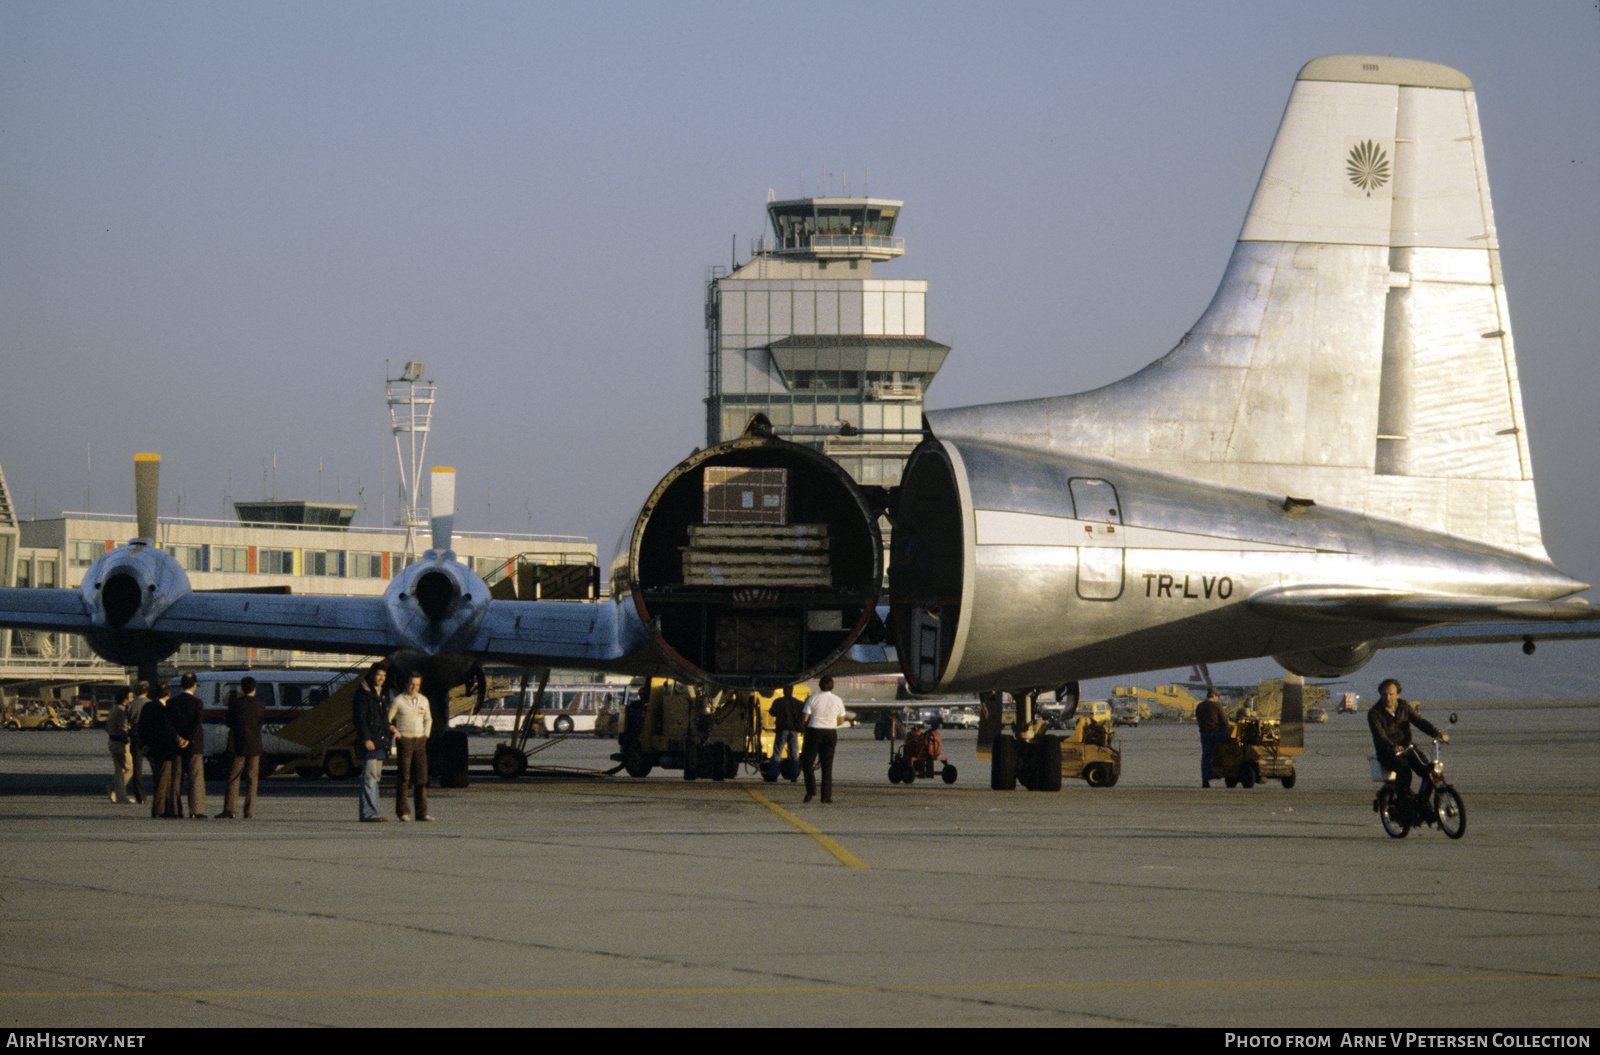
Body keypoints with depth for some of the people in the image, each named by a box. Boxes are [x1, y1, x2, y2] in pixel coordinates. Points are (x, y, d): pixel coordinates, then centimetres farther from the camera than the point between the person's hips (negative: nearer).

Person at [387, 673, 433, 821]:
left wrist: (426, 735, 13)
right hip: (404, 741, -4)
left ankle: (422, 813, 0)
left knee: (421, 778, -1)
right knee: (404, 777, -4)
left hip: (420, 742, 4)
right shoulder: (398, 701, -5)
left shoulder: (423, 700, 9)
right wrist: (395, 734, -8)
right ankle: (402, 811, 6)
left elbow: (428, 719, 25)